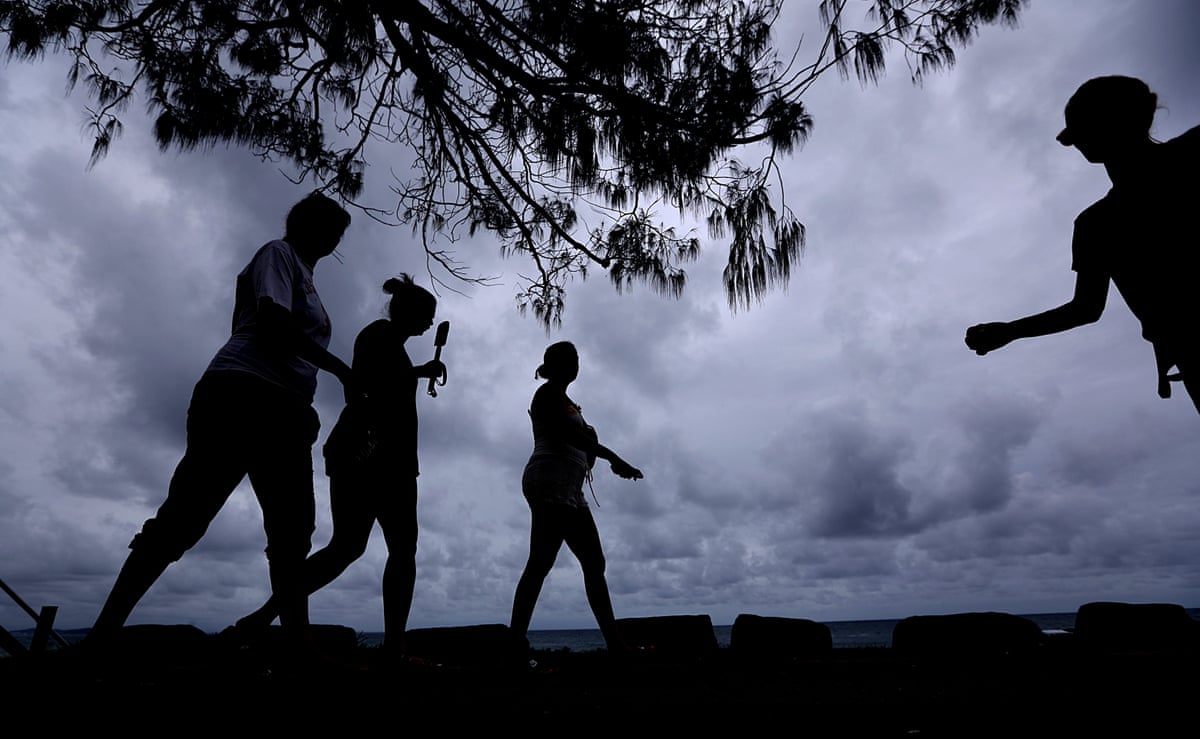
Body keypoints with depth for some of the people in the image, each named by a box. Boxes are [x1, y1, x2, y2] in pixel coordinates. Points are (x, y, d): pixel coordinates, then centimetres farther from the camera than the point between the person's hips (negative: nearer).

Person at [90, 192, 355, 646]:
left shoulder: (303, 272, 30)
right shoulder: (280, 252, 6)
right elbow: (273, 320, -11)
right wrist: (341, 369, -11)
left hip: (281, 410, 9)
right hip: (243, 393, -9)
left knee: (292, 532, 1)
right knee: (184, 515, -12)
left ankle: (299, 648, 2)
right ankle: (101, 633, -5)